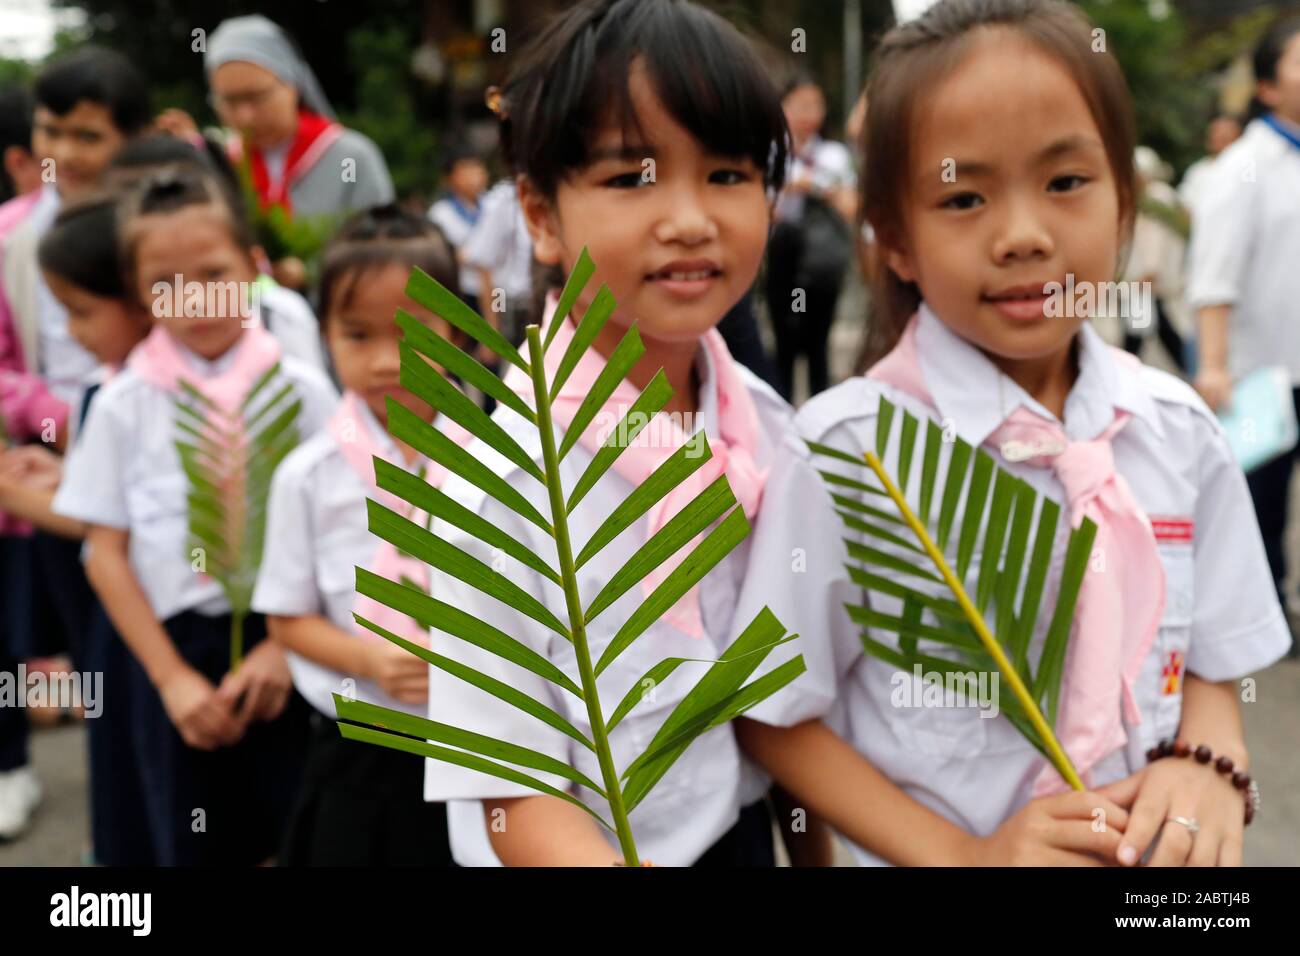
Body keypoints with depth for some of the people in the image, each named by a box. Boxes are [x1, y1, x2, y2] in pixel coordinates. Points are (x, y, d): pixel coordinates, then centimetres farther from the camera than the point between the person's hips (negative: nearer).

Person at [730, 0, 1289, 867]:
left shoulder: (1178, 431, -8)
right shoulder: (846, 448, -19)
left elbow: (1211, 668, 3)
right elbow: (775, 720, -12)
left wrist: (1207, 772, -16)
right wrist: (964, 855, -20)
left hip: (1150, 848, 4)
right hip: (928, 853, -3)